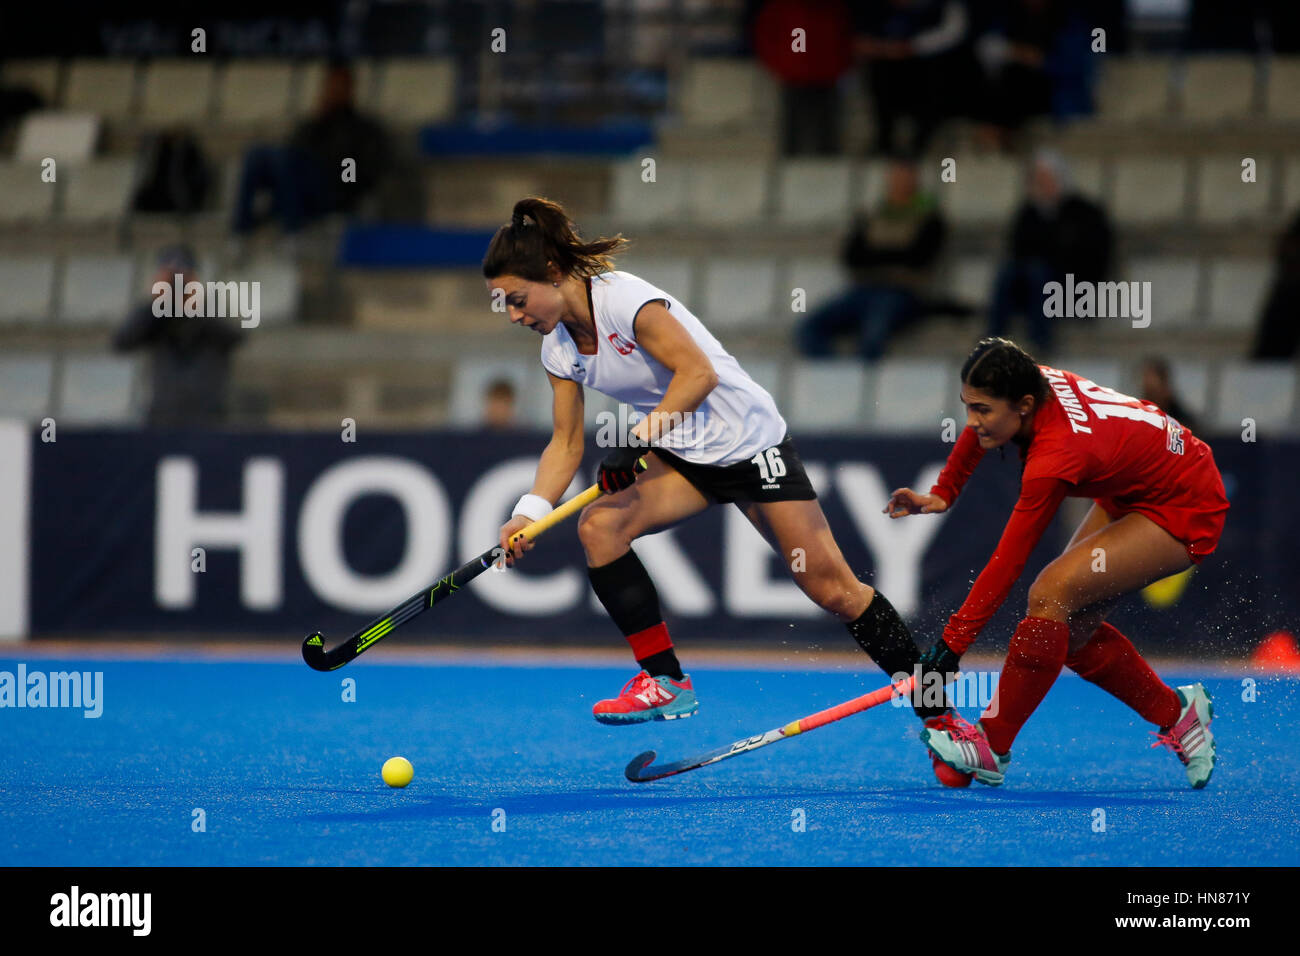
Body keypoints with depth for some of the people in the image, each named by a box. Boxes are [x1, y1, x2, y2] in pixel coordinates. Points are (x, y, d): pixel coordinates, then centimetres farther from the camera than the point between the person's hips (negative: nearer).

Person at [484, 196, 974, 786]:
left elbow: (699, 372, -25)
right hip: (681, 456, 7)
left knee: (832, 587, -9)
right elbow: (566, 443, 5)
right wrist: (529, 513, -9)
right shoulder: (557, 346, 3)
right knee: (598, 525, -18)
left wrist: (645, 431, -34)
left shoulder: (623, 299, -21)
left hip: (748, 442, -7)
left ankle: (941, 717, 0)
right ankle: (665, 682, -12)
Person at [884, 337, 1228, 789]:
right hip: (1128, 494, 9)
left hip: (1184, 513, -9)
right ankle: (1176, 714, 23)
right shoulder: (1035, 383, -17)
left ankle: (991, 748, -16)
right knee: (1070, 631, 3)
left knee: (1051, 594, -24)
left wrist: (952, 644, -31)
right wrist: (943, 493, 6)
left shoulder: (1056, 457, -36)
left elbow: (1006, 564, -33)